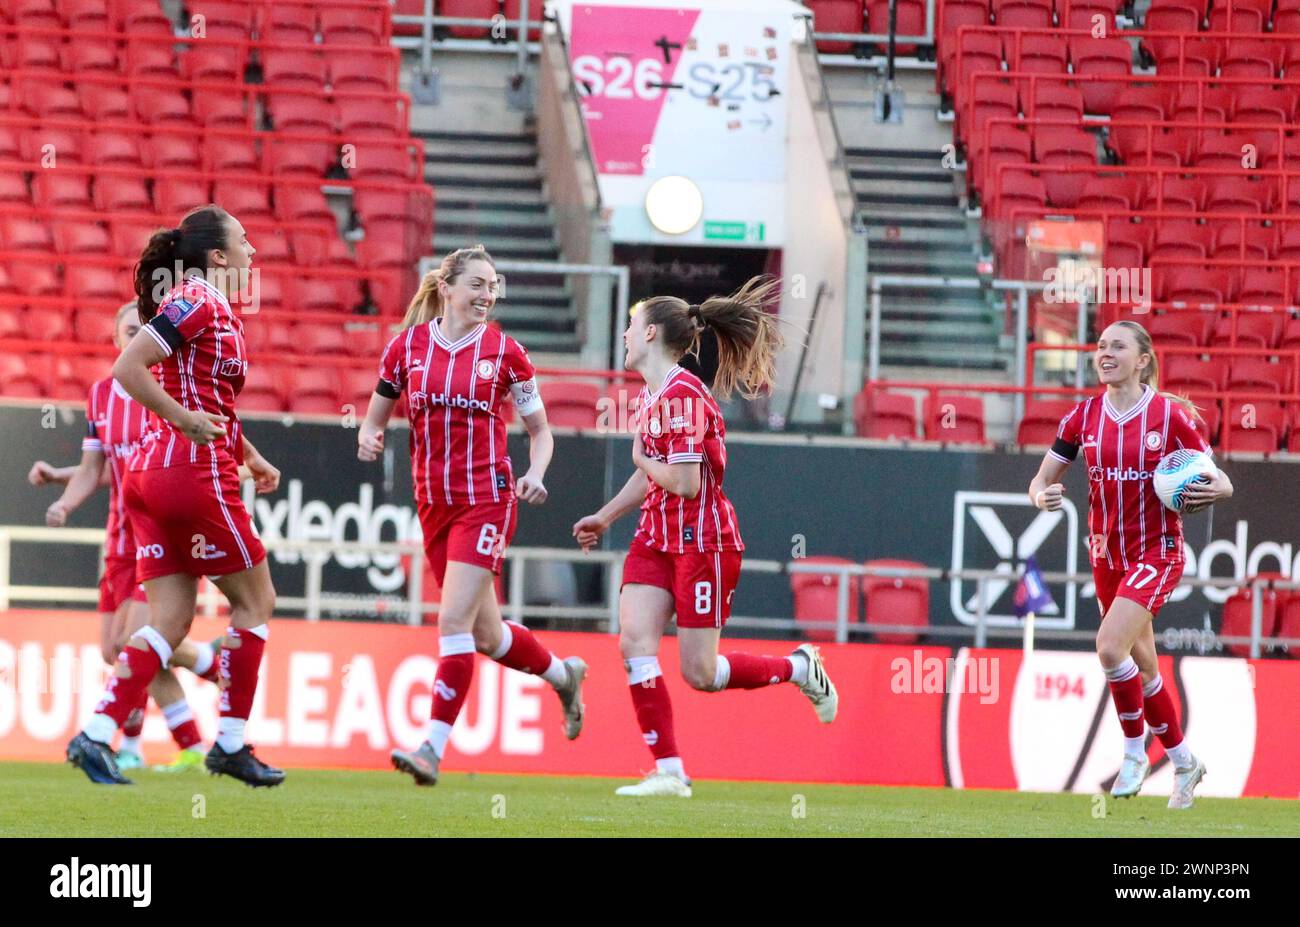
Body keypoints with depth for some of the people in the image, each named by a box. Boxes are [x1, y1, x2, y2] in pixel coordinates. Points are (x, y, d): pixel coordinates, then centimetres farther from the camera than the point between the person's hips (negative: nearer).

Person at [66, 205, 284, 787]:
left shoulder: (214, 308, 19)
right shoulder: (198, 302, -10)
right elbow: (128, 368, -21)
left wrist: (250, 458, 29)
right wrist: (186, 421, -19)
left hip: (153, 474, 9)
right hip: (195, 472, -9)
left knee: (170, 621, 4)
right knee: (254, 601, 5)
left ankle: (96, 736, -8)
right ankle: (230, 744, 7)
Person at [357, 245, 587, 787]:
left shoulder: (504, 352, -2)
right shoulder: (407, 346, 3)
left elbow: (540, 430, 7)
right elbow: (377, 415, 12)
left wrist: (534, 475, -12)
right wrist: (367, 437, -11)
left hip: (486, 501, -4)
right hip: (433, 503, 4)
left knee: (454, 621, -15)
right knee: (486, 633, 13)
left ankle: (433, 749, -15)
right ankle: (562, 674, 41)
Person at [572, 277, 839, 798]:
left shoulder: (682, 395, -19)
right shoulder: (650, 395, 10)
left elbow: (685, 482, -24)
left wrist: (642, 460, -7)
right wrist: (605, 517, 30)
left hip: (703, 540, -8)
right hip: (657, 538, 9)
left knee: (700, 673, -3)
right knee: (634, 643, -9)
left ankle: (802, 668, 21)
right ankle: (669, 772, -7)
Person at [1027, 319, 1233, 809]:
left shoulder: (1170, 413, -9)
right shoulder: (1084, 416, 1)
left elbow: (1218, 481, -2)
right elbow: (1042, 479, 6)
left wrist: (1216, 490, -25)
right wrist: (1043, 496, -17)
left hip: (1158, 551, -5)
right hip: (1107, 555, 5)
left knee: (1110, 647, -24)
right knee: (1143, 669, 14)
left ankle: (1135, 751, -4)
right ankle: (1184, 762, 32)